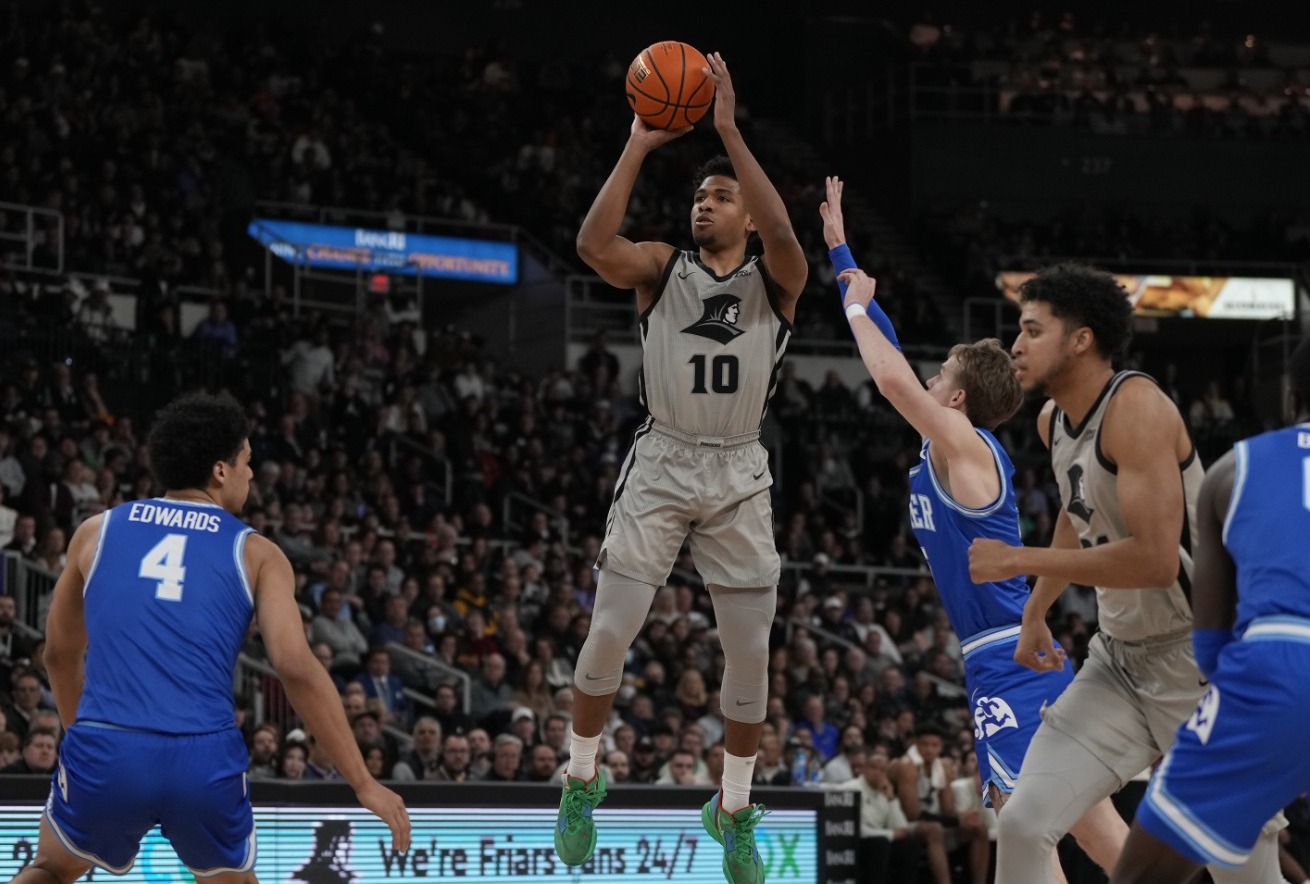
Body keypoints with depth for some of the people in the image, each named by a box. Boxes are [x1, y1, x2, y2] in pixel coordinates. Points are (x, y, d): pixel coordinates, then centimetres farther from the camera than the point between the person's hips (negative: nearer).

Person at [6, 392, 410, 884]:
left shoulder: (98, 531, 17)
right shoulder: (255, 554, 9)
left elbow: (60, 654, 28)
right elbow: (297, 668, -3)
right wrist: (364, 784, -1)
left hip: (105, 753, 1)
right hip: (206, 761, -1)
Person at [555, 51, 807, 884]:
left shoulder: (775, 276, -1)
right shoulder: (662, 267, 1)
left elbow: (784, 234, -25)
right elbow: (593, 242, -19)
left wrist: (730, 129, -28)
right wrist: (641, 143, -23)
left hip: (739, 473, 0)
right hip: (661, 465, 0)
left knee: (751, 649, 2)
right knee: (610, 632, -5)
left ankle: (735, 809, 18)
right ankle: (582, 782, 16)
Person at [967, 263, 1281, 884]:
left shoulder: (1137, 408, -21)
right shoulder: (1054, 420, 6)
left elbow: (1156, 559, -29)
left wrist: (1018, 561, -22)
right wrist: (1035, 613, 28)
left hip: (1202, 667, -8)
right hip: (1119, 662, 8)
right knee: (1022, 827, -6)